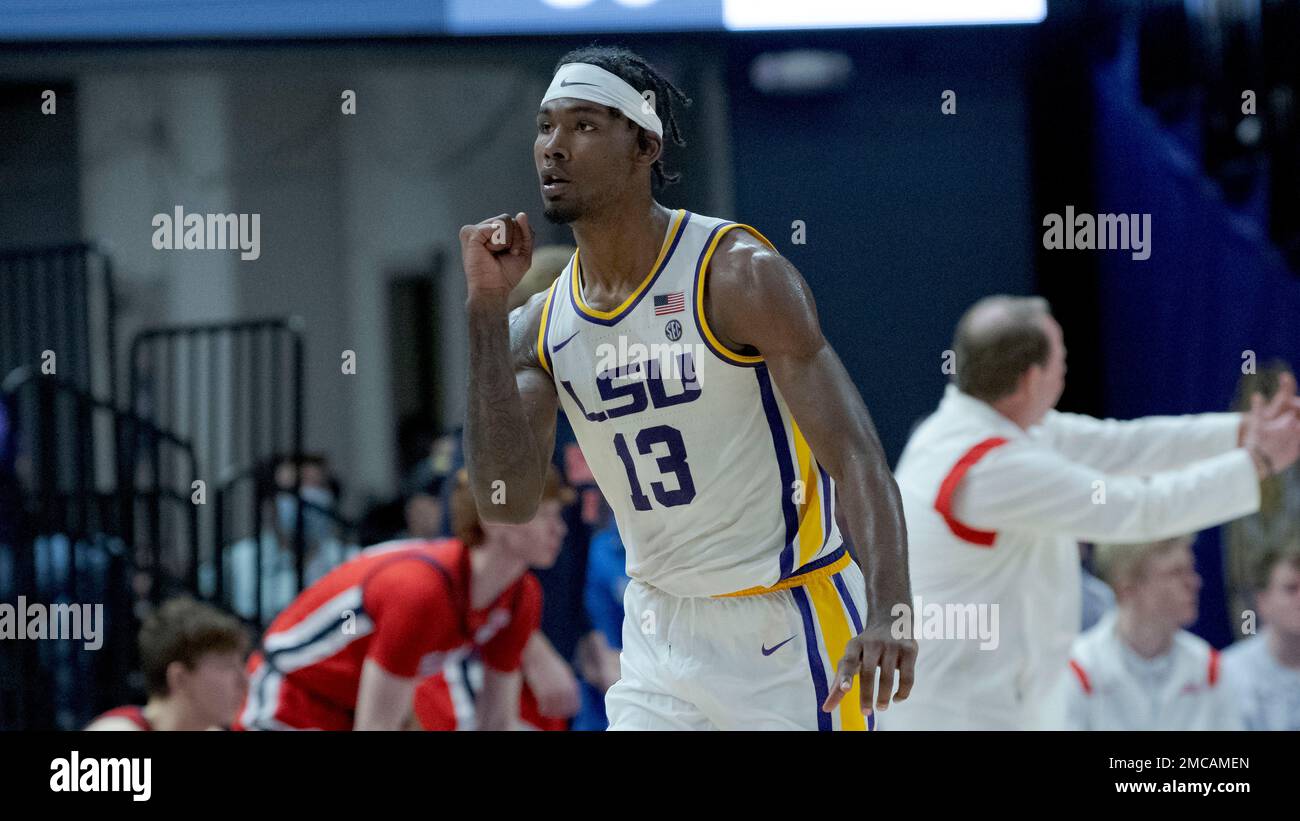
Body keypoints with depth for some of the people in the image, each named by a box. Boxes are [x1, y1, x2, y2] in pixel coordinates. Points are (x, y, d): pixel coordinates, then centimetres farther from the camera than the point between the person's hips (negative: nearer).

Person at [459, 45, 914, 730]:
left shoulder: (739, 275, -13)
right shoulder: (540, 327, 4)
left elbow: (854, 456, -20)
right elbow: (507, 500, -9)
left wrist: (887, 617, -36)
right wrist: (486, 307, -11)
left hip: (787, 626, -5)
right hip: (659, 635, 5)